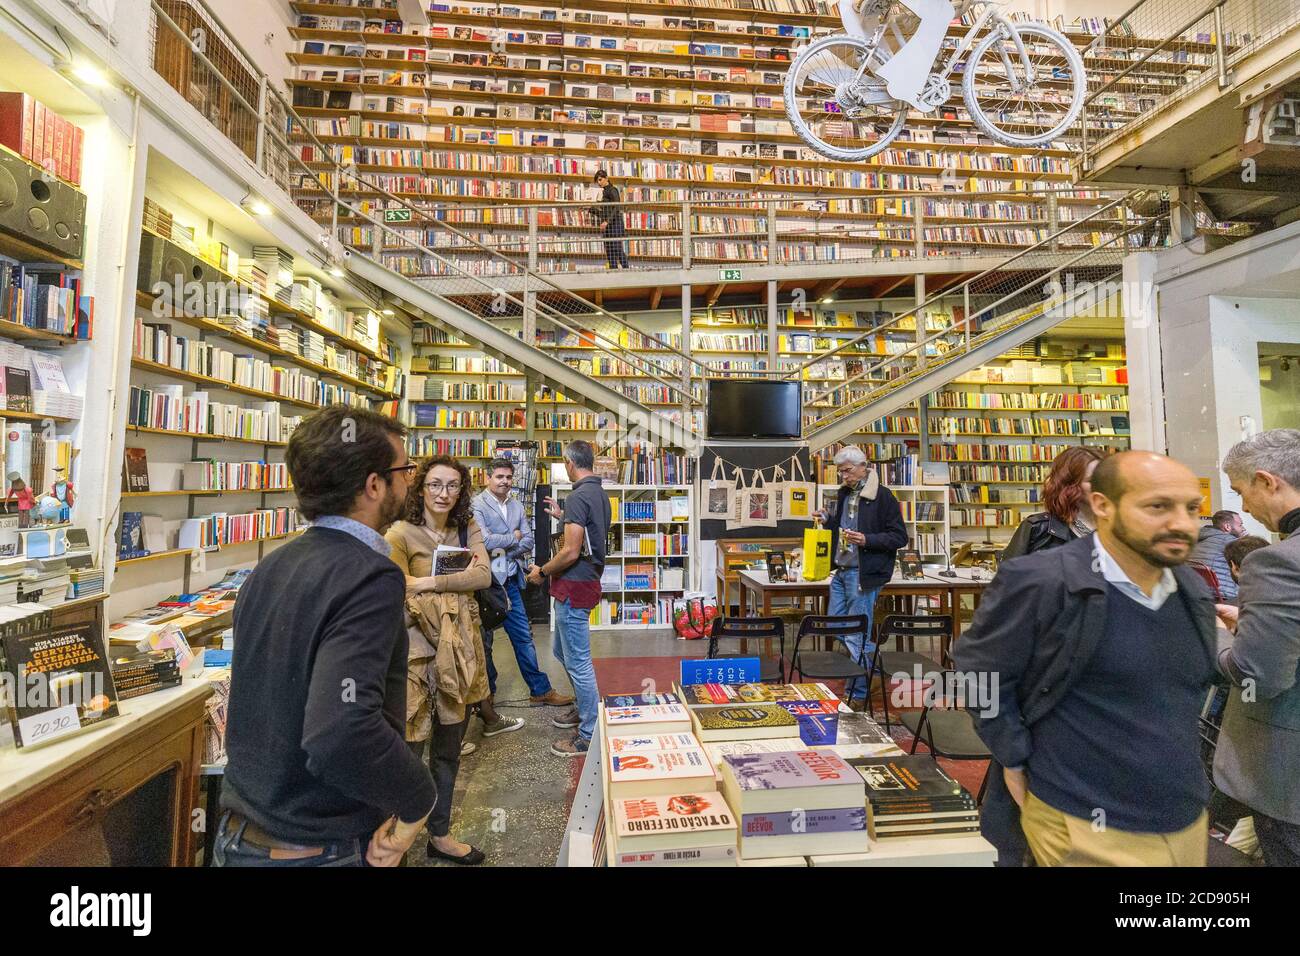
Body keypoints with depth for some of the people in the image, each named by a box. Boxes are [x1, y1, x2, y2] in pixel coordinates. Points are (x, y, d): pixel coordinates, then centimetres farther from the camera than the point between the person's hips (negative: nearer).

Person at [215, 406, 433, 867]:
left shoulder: (269, 568, 0)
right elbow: (342, 735, -37)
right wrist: (418, 800, -21)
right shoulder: (368, 577, -26)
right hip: (319, 849, -7)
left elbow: (273, 696, 11)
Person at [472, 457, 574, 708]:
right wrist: (513, 538, -7)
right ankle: (486, 693, 27)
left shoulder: (517, 506, 9)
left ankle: (540, 689, 20)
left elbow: (528, 541, 4)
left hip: (510, 580, 5)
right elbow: (484, 540, -22)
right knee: (484, 640, 10)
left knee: (523, 636, 11)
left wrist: (503, 551, -11)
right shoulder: (477, 505, -10)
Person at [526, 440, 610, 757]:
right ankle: (586, 708, 39)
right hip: (587, 581, 10)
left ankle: (588, 736, 13)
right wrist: (563, 516, 31)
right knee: (564, 653, 24)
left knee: (578, 663, 1)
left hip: (574, 587, -10)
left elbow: (571, 552, -23)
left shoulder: (578, 496, -19)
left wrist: (542, 572, -8)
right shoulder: (600, 494, 10)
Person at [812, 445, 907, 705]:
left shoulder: (882, 496, -10)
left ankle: (856, 692, 13)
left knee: (856, 636, -2)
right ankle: (872, 658, 30)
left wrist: (867, 540, -23)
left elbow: (900, 537, -11)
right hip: (842, 571, 8)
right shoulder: (845, 493, 13)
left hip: (863, 574, -8)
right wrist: (828, 520, 6)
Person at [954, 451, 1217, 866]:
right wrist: (1017, 765, -13)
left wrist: (1180, 765, 14)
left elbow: (1189, 691, 17)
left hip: (1189, 820, 7)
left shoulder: (1195, 591, 2)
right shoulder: (1040, 581, -23)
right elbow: (977, 673, -15)